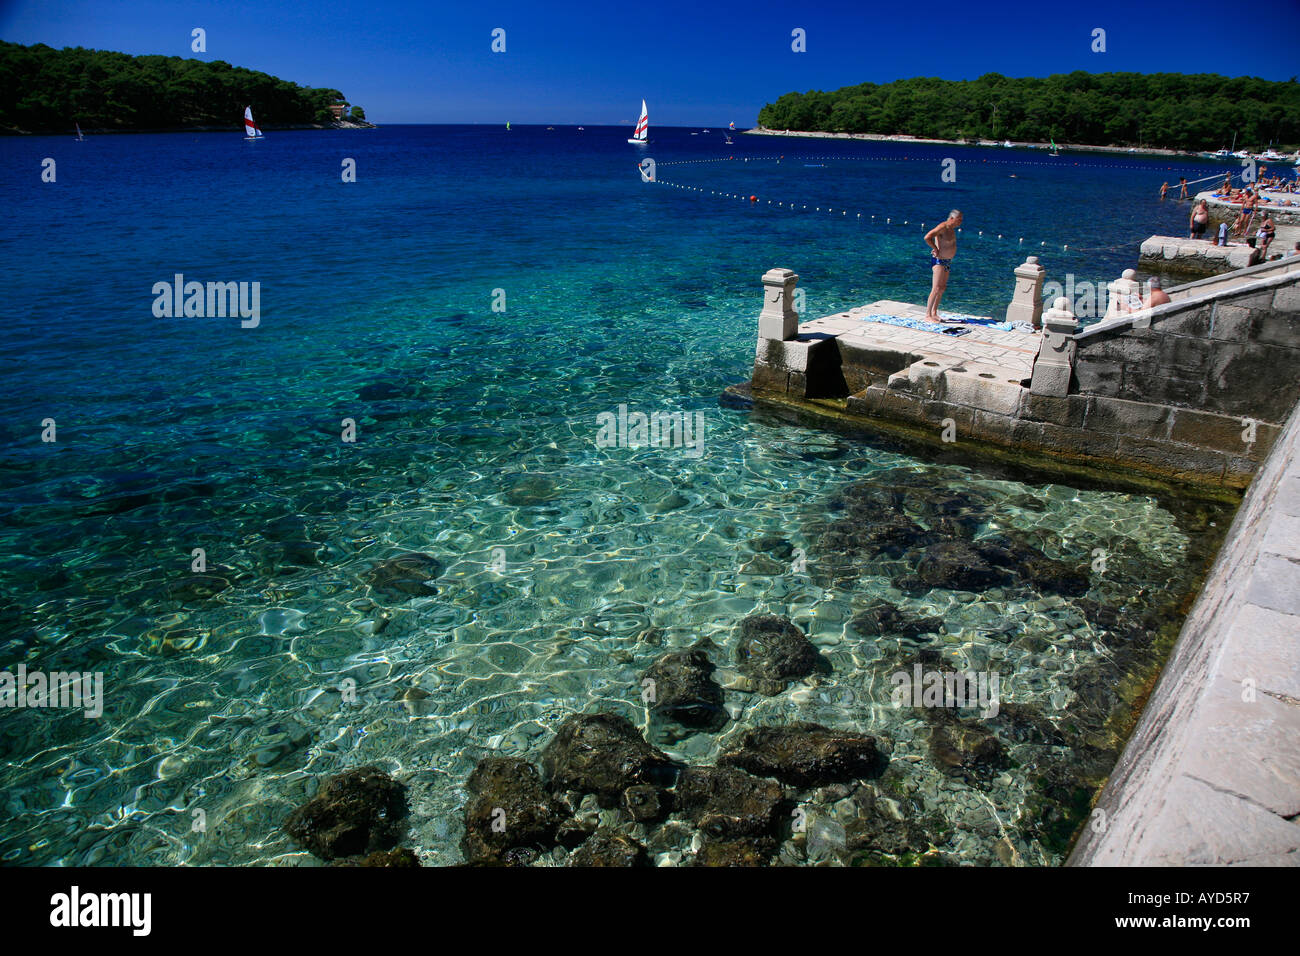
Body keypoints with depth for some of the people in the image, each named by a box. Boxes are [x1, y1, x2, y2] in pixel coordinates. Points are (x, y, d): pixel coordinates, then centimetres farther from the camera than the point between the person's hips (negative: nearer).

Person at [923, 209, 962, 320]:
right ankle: (928, 314, -12)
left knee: (942, 288, 12)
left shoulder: (952, 228, 13)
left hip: (947, 261, 10)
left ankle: (934, 313, 19)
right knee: (936, 289, -15)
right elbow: (927, 237, -29)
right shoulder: (943, 227, -17)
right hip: (938, 260, -10)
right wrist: (936, 249, -19)